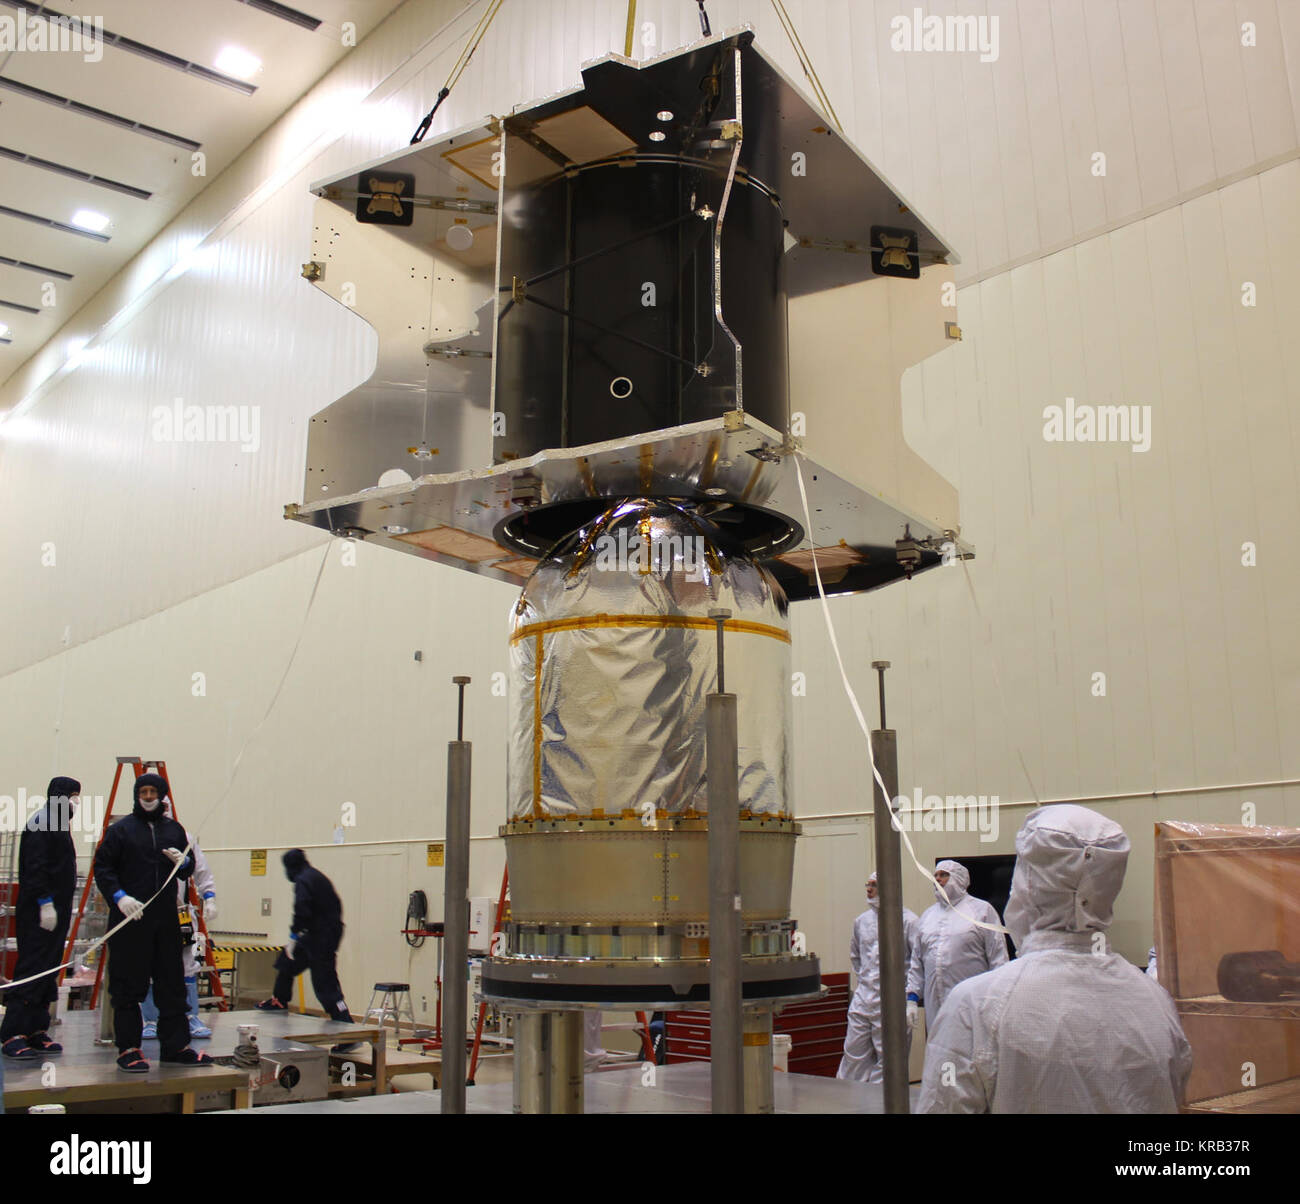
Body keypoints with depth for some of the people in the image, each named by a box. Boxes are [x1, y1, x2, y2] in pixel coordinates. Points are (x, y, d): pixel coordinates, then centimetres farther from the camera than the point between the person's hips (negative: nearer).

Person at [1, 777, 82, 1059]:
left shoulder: (59, 824, 19)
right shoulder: (41, 823, -11)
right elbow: (35, 867, -19)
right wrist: (45, 903, -22)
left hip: (55, 909, 10)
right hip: (39, 912, -10)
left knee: (48, 972, 10)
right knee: (32, 970, -10)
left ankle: (37, 1033, 14)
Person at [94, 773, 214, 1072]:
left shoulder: (174, 829, 15)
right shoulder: (120, 829, 2)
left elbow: (188, 872, 20)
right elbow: (102, 868, -1)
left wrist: (183, 862, -3)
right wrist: (119, 896, -15)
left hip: (166, 919, 4)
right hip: (129, 919, -4)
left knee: (172, 984, 7)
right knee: (128, 986, -1)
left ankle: (175, 1045, 15)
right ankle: (128, 1049, 8)